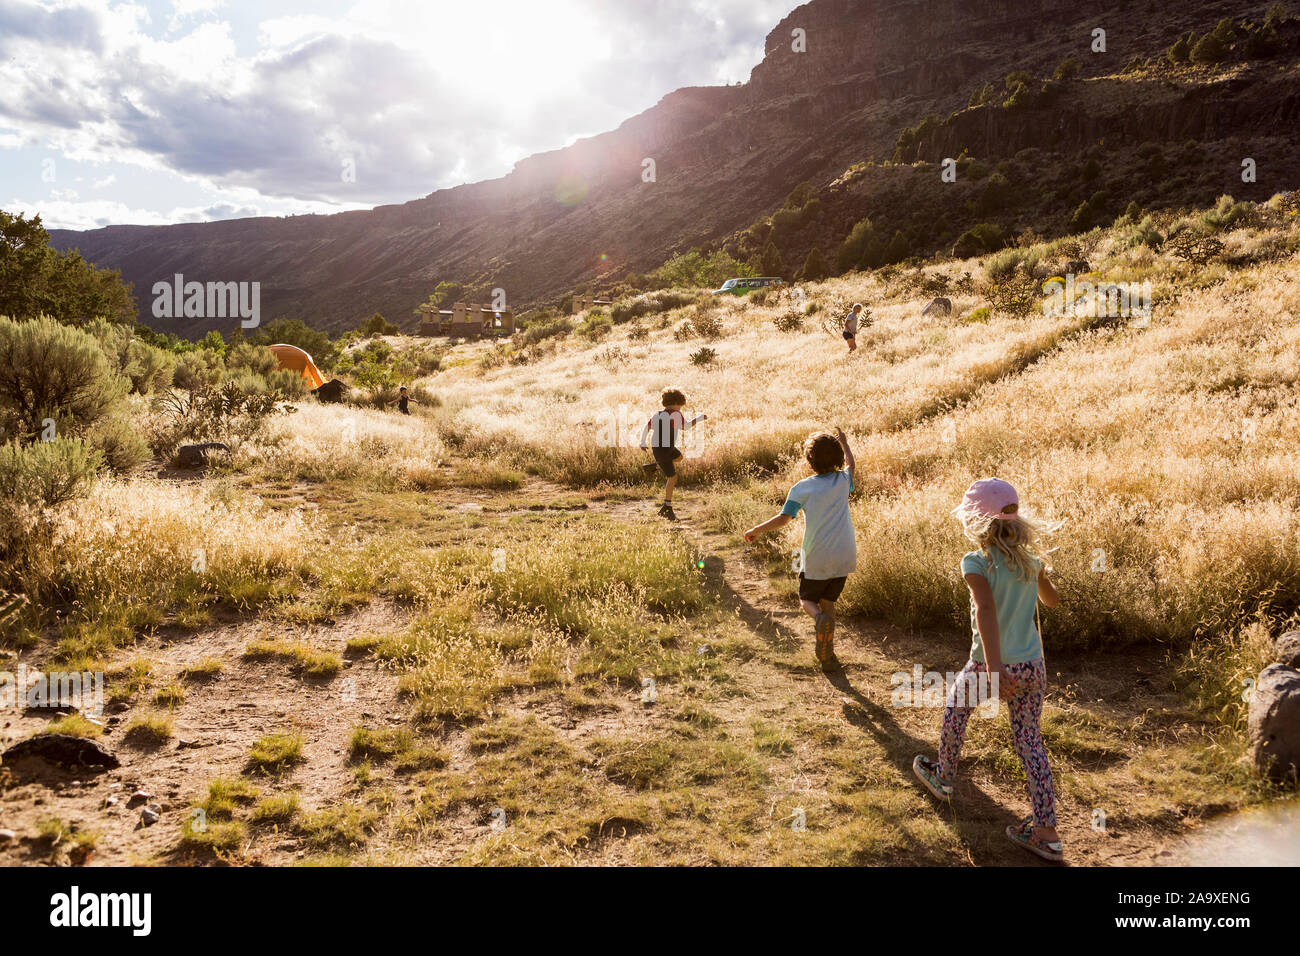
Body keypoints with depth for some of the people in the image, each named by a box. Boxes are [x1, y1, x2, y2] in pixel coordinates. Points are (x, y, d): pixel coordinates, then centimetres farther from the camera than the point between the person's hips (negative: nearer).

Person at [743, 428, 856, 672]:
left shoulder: (802, 488, -8)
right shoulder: (843, 480, 3)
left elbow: (784, 518, -15)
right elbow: (851, 463, 26)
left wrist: (756, 530, -3)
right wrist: (844, 441, 42)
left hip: (816, 560, -3)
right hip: (844, 558, 3)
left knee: (807, 599, 17)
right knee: (828, 601, 18)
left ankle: (820, 618, -19)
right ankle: (828, 656, 11)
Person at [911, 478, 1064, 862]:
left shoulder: (976, 563, -14)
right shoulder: (1031, 560, 3)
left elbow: (986, 610, -29)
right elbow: (1052, 599, 21)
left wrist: (995, 668, -36)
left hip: (991, 666, -4)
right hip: (1033, 667, 4)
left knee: (954, 709, 24)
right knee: (1030, 742, 12)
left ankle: (943, 777, 43)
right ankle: (1046, 831, 11)